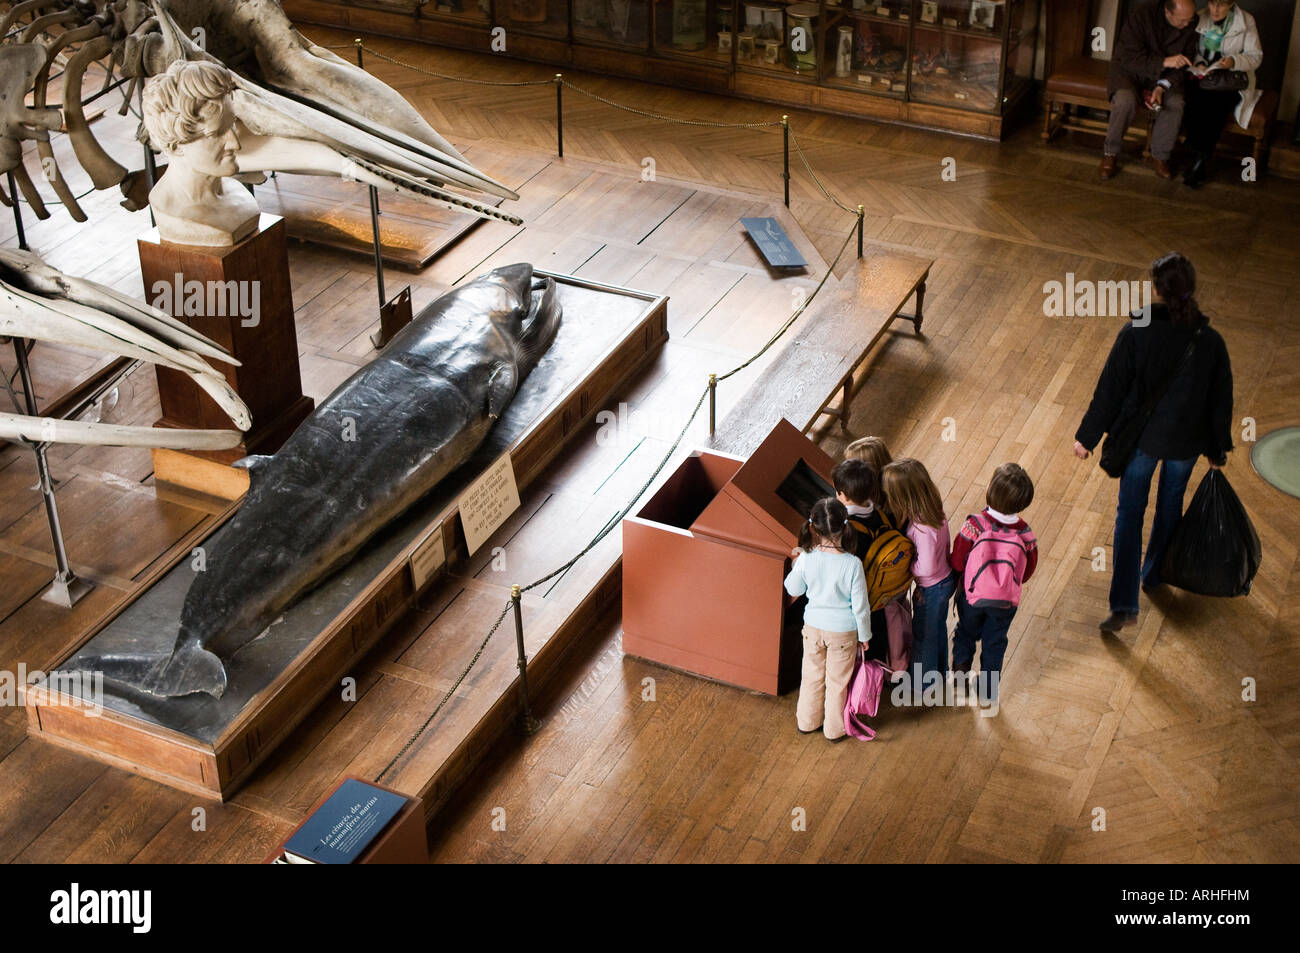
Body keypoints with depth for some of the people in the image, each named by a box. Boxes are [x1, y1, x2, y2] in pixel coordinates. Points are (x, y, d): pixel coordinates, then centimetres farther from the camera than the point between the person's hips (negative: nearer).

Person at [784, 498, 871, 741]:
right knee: (837, 681, 18)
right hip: (843, 630, -2)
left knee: (812, 676, 23)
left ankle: (807, 722, 41)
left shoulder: (806, 559, -21)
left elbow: (793, 589, -3)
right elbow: (860, 605, -16)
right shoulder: (853, 564, -26)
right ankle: (834, 729, 35)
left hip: (813, 627, 2)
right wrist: (864, 634, -1)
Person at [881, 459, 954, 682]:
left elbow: (926, 568, -31)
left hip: (932, 589, -8)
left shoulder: (922, 530, -38)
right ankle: (940, 670, 52)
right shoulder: (935, 511, -13)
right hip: (946, 579, 8)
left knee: (923, 634, 18)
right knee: (938, 628, 30)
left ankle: (923, 680, 41)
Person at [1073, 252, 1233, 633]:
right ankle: (1153, 576, 45)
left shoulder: (1134, 334, -21)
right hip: (1185, 441, 2)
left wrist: (1086, 436, -1)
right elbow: (1220, 401, -4)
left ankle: (1124, 604, 0)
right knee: (1170, 506, 26)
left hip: (1141, 438, -2)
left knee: (1129, 514, 9)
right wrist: (1217, 450, 11)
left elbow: (1109, 390, -14)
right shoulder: (1210, 342, -15)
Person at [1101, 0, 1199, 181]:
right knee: (1125, 101, -34)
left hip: (1164, 77, 3)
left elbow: (1183, 65, -5)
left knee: (1175, 104, -26)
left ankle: (1160, 157, -6)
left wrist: (1162, 87, -21)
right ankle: (1110, 153, -12)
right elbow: (1129, 57, -25)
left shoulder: (1191, 24, -10)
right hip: (1129, 70, -3)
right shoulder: (1142, 15, -23)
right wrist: (1164, 62, -35)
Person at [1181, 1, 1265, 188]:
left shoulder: (1246, 22, 1)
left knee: (1216, 104, -34)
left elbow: (1256, 56, 1)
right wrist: (1199, 64, -11)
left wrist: (1235, 61, -19)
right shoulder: (1200, 19, 7)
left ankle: (1199, 161, -28)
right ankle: (1198, 159, -29)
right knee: (1194, 101, -32)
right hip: (1200, 76, 2)